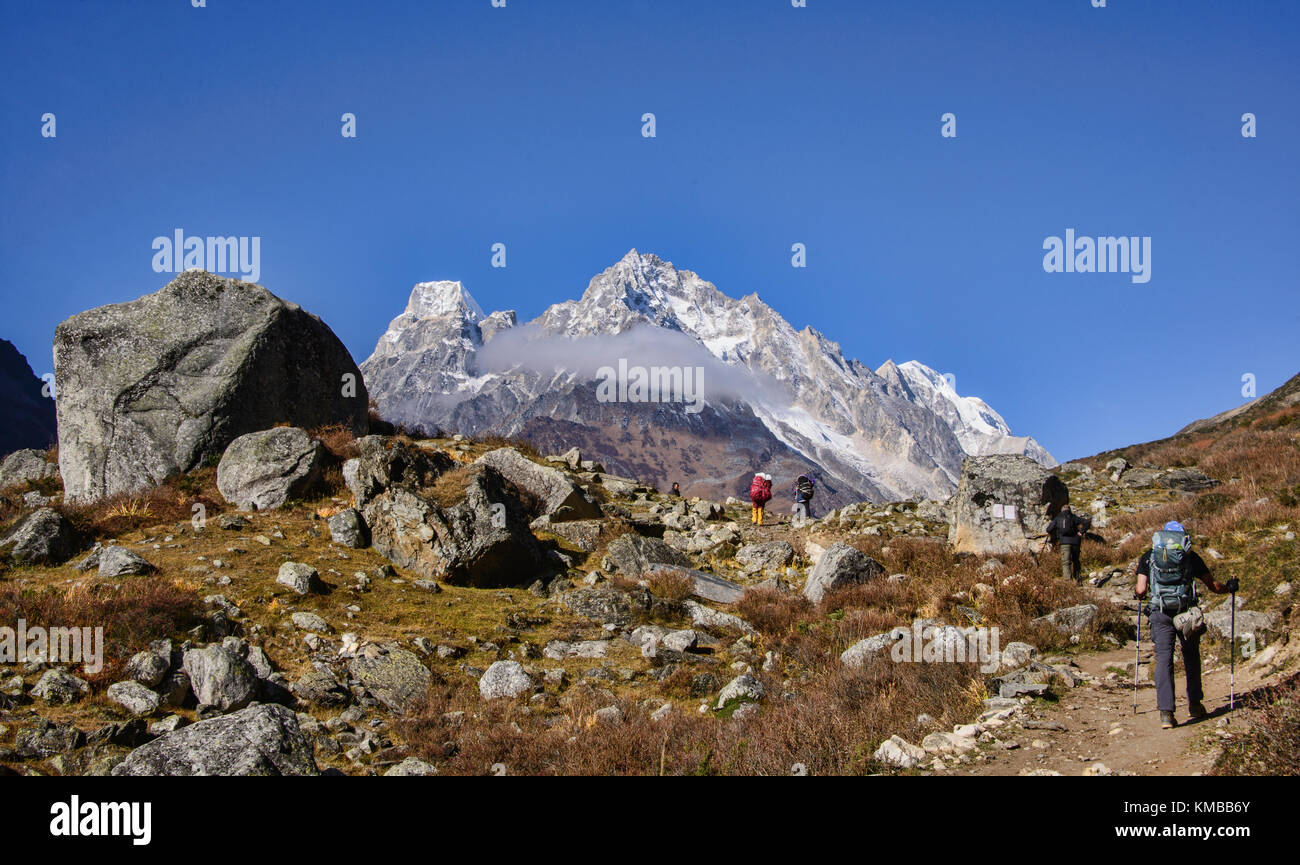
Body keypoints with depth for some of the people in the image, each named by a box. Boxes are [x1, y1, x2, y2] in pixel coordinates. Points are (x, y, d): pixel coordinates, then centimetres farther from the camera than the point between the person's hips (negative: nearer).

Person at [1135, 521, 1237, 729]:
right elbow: (1213, 586, 11)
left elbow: (1141, 590, 2)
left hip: (1160, 613, 0)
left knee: (1163, 660, 0)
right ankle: (1195, 704, 27)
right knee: (1191, 657, 19)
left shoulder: (1148, 557, 10)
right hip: (1186, 613, 0)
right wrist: (1229, 587, 31)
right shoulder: (1190, 556, 9)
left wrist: (1136, 591, 25)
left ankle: (1166, 712, -9)